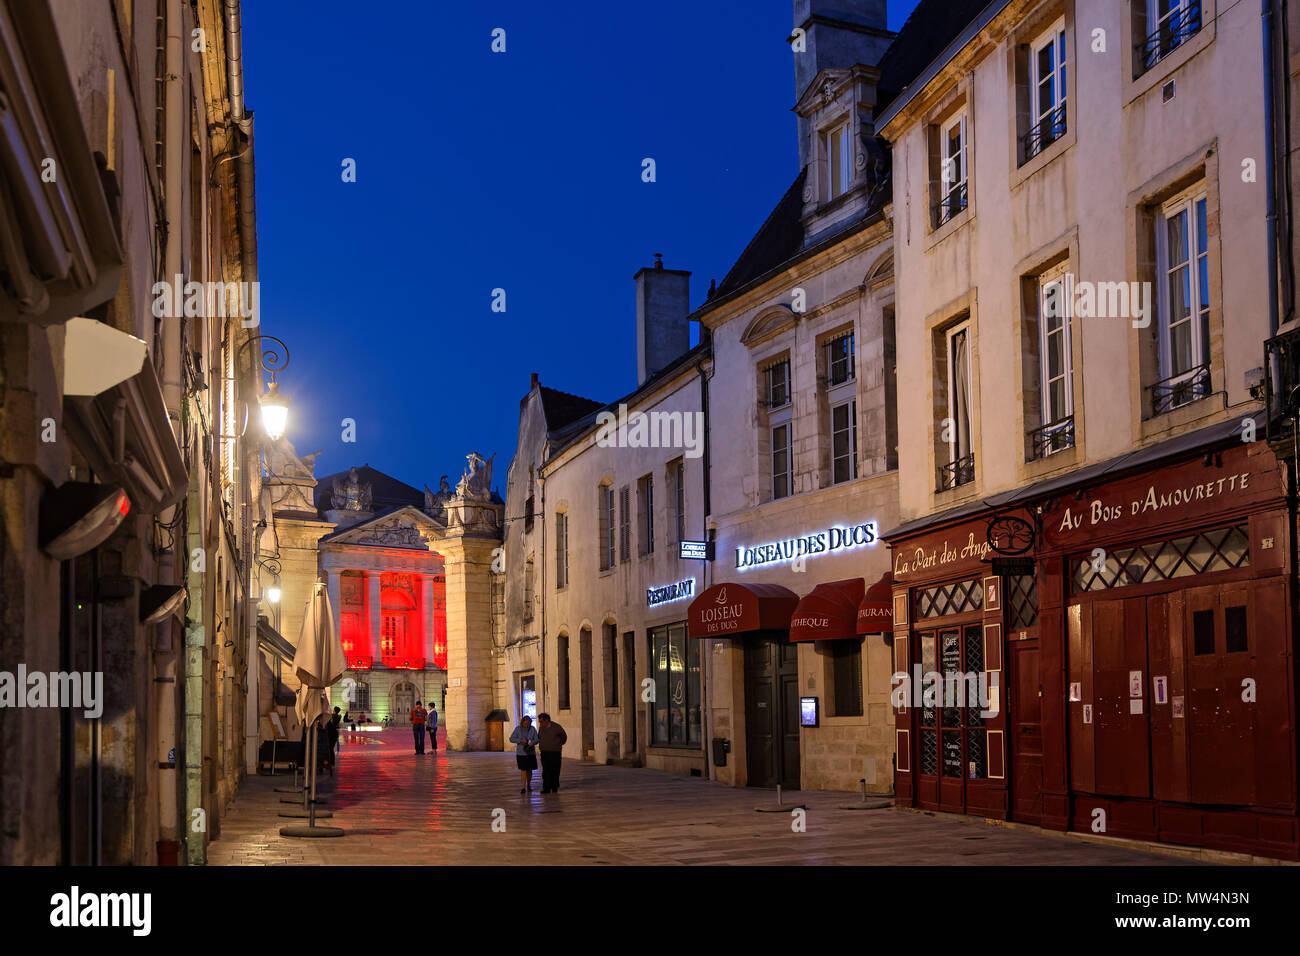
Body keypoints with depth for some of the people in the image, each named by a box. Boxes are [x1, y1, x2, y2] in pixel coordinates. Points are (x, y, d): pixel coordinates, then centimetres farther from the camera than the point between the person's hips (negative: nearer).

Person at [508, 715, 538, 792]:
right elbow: (511, 739, -7)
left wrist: (533, 742, -27)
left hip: (530, 752, 2)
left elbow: (536, 740, -4)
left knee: (529, 770, 9)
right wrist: (520, 740, -22)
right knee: (523, 770, -9)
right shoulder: (518, 729, -5)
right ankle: (523, 788, -9)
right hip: (521, 753, -2)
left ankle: (528, 785, 30)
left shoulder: (532, 729, -2)